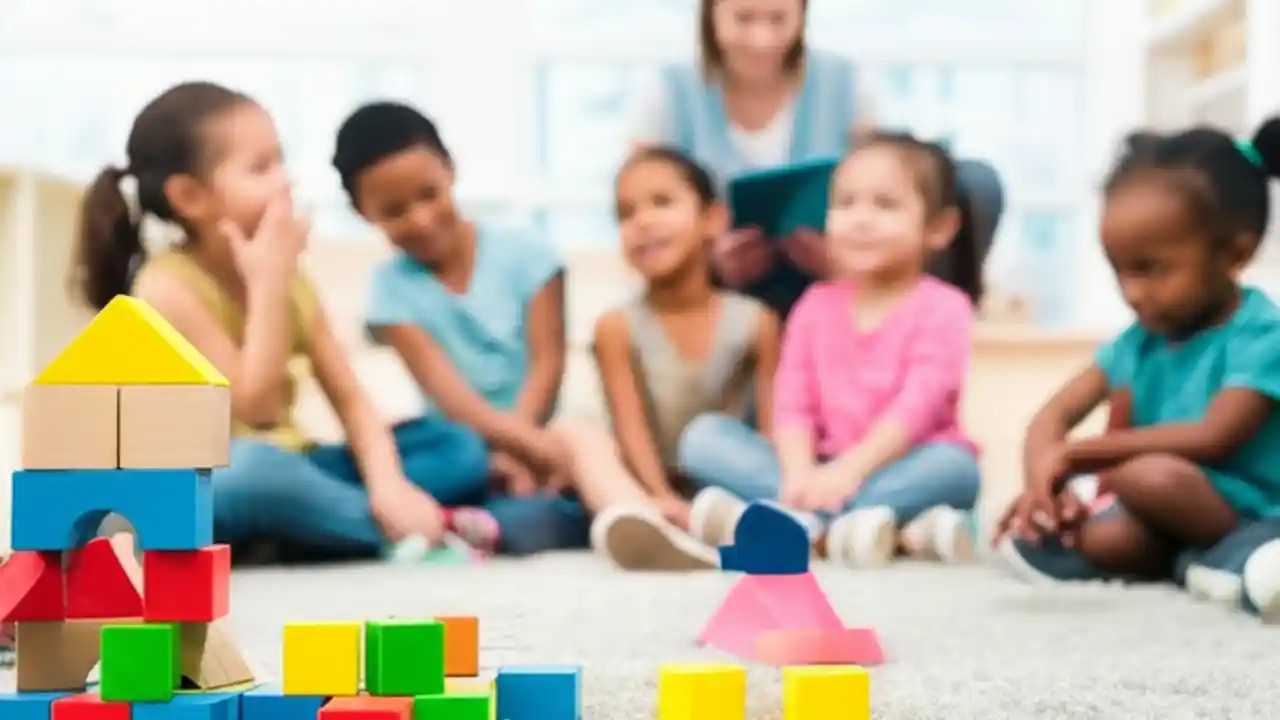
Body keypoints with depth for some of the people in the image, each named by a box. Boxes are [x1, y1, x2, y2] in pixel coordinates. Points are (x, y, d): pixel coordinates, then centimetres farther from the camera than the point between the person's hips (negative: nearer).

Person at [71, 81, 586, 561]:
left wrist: (388, 485, -19)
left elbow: (351, 402, 0)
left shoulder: (288, 281, 5)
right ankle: (440, 526, -24)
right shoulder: (167, 286, -15)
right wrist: (268, 283, -21)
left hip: (280, 469, 7)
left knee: (458, 448, -1)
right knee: (256, 471, -41)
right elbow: (254, 408, -21)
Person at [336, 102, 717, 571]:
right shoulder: (393, 289, 0)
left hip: (533, 436, -1)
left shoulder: (523, 256, 3)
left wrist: (512, 450, -20)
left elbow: (547, 364, -4)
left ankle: (632, 523, -71)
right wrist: (531, 445, -27)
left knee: (583, 435, -34)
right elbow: (449, 394, -12)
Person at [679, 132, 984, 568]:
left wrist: (849, 470, -31)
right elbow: (793, 402, -2)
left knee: (955, 466, -36)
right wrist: (801, 478, -22)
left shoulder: (942, 308, -5)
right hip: (824, 472, 4)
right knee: (704, 435, -15)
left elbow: (918, 405, -18)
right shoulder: (816, 305, 8)